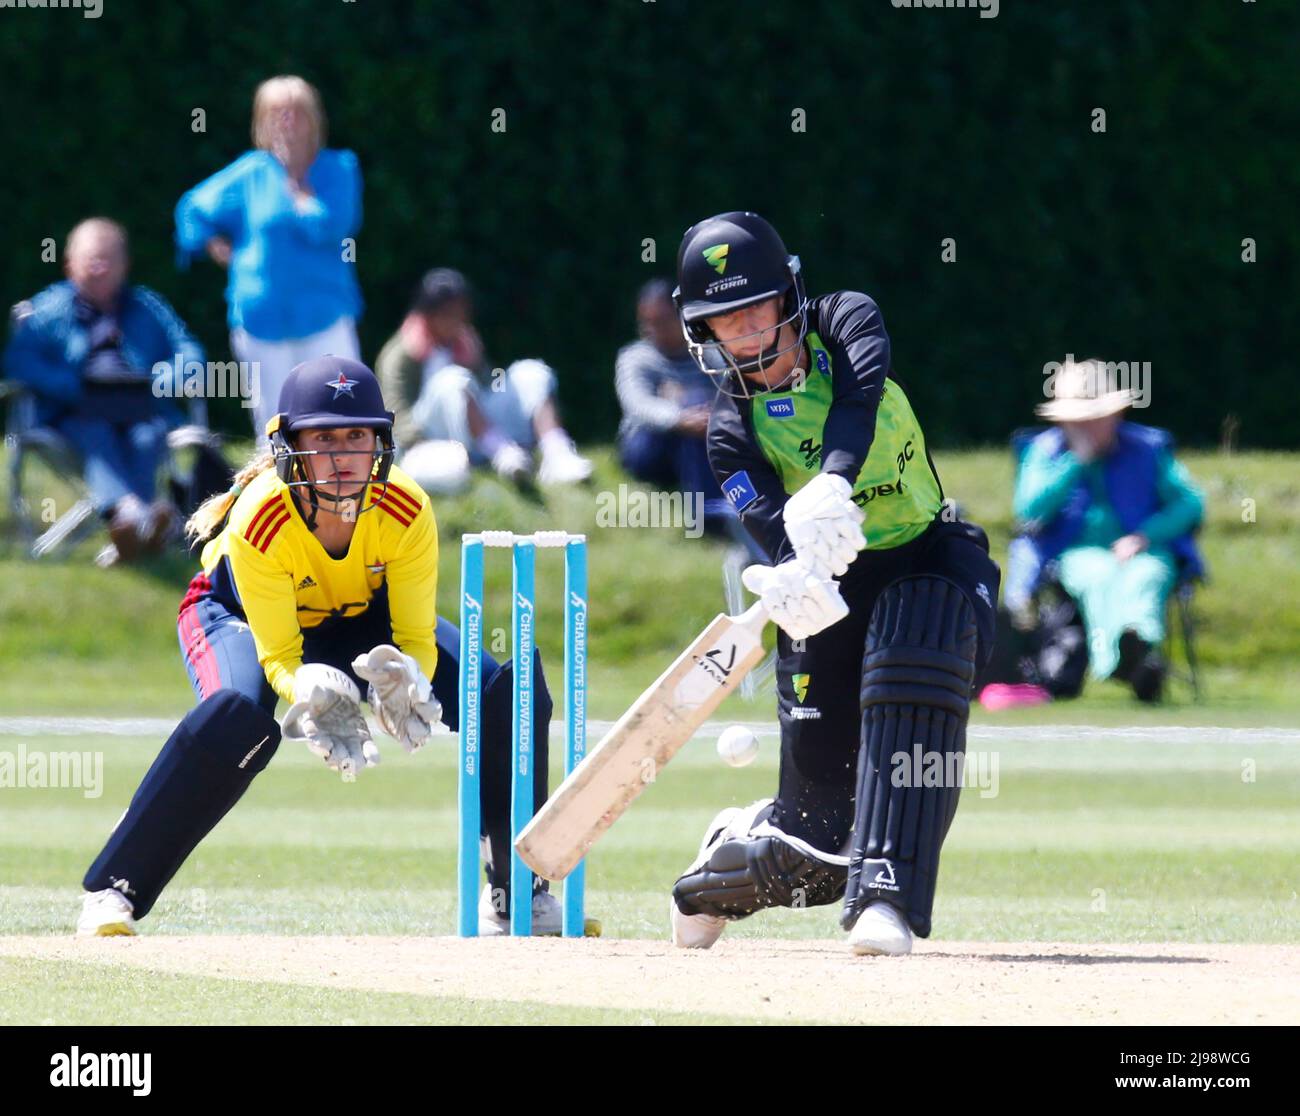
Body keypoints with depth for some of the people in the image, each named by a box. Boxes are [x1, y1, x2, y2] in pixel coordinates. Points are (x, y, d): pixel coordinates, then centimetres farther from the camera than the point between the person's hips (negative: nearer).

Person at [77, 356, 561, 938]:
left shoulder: (407, 511, -30)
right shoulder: (258, 520, -37)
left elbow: (416, 639, -24)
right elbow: (278, 656, -31)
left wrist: (405, 680, -48)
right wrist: (311, 694, -54)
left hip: (362, 618, 4)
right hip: (236, 615, -3)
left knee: (506, 693, -15)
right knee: (239, 712, -38)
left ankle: (518, 894, 3)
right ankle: (110, 893, -27)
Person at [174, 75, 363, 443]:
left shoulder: (339, 169, 1)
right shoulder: (252, 173, 5)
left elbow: (327, 228, -16)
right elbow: (194, 209, 18)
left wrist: (295, 181, -8)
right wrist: (218, 248, 6)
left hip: (324, 313, -2)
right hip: (264, 314, 2)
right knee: (274, 419, 6)